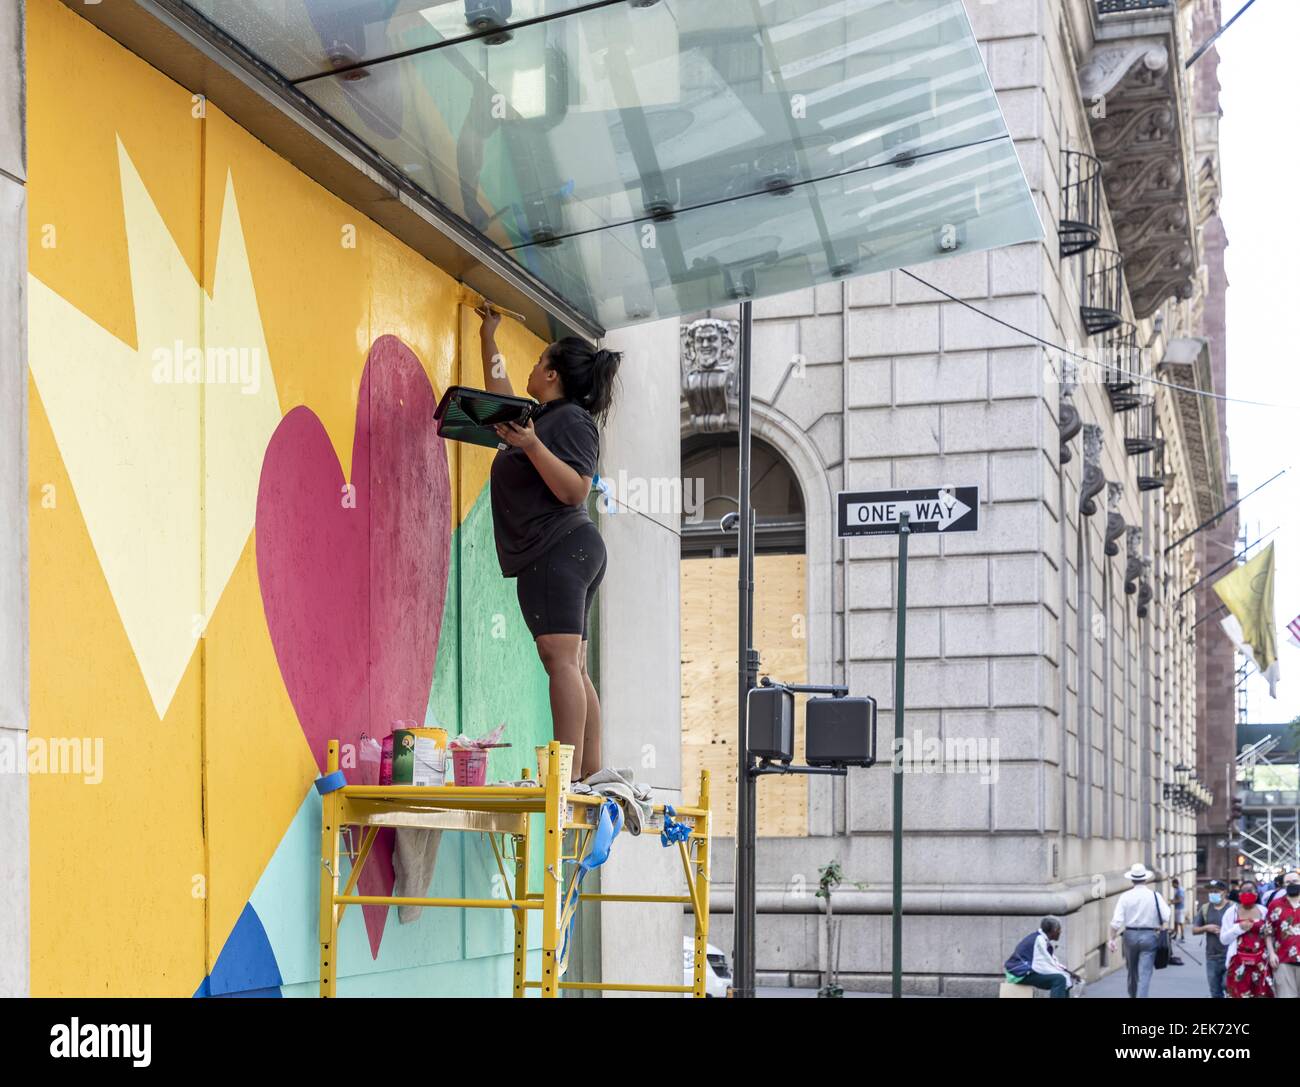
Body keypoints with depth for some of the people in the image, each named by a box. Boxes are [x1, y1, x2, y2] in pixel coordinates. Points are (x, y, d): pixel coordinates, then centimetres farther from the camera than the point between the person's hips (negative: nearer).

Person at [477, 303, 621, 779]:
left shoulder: (573, 420, -7)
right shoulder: (540, 417, 21)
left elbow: (575, 491, -18)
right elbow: (500, 394, 40)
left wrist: (530, 445, -25)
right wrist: (488, 338, 43)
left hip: (558, 546, -10)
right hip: (564, 551, 10)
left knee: (561, 659, -19)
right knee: (573, 667, 4)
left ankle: (568, 775, -28)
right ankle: (590, 776, 0)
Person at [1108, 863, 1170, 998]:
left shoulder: (1125, 896, -4)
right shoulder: (1155, 895, -6)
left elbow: (1117, 921, -8)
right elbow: (1166, 916, -9)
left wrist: (1112, 938, -3)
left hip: (1130, 936, 2)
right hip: (1149, 936, -2)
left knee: (1132, 971, 20)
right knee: (1145, 973, -4)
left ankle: (1133, 995, 37)